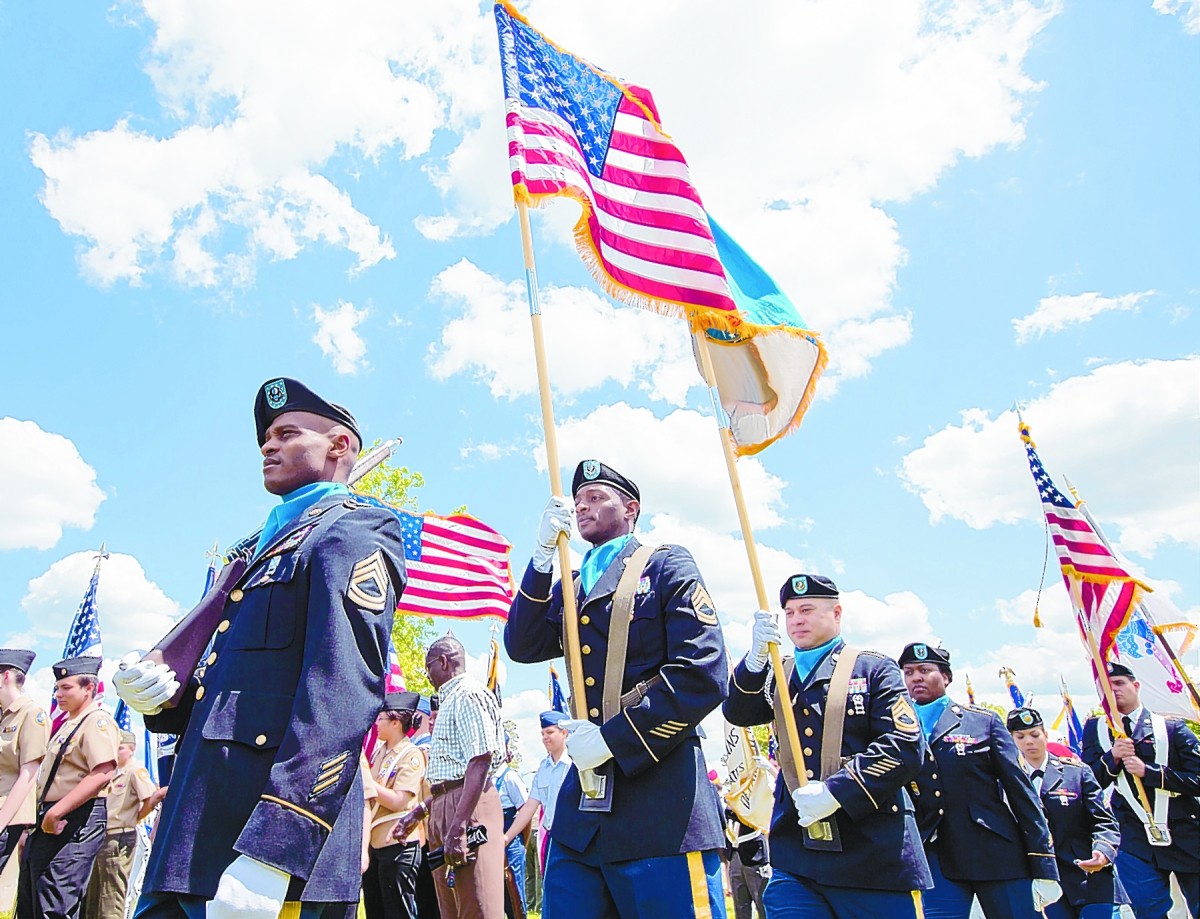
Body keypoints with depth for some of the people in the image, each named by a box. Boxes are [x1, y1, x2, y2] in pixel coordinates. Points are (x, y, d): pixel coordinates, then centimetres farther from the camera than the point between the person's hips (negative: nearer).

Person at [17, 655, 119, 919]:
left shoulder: (97, 721, -13)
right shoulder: (68, 725, 19)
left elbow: (103, 773, -26)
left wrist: (57, 811, -26)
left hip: (75, 821, -10)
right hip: (50, 821, 10)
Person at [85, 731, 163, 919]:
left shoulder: (136, 771, -10)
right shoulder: (112, 773, 16)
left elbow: (151, 800, -18)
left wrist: (134, 819, -5)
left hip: (119, 838, -9)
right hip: (102, 837, 9)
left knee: (111, 899, -7)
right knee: (92, 900, 17)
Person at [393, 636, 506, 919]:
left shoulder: (468, 693, -10)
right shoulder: (450, 699, 21)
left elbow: (480, 761, -21)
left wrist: (459, 825, -26)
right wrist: (419, 811, 25)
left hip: (468, 804, -11)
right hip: (444, 804, 11)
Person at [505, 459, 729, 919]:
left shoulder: (666, 564, 0)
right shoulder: (568, 586, 19)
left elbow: (704, 674, -11)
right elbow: (523, 647, 4)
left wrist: (613, 737, -14)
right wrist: (543, 555, -5)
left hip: (660, 803, -6)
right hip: (584, 799, 6)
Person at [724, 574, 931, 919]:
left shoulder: (874, 668, 1)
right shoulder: (779, 676, 14)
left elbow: (906, 746, -10)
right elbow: (738, 713, -2)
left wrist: (836, 791, -19)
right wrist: (756, 656, -19)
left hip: (874, 856, -3)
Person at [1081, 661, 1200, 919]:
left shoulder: (1173, 727, 1)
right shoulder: (1094, 729, 7)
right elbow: (1090, 783, 1)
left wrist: (1148, 771, -19)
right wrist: (1112, 756, -17)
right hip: (1135, 841, 0)